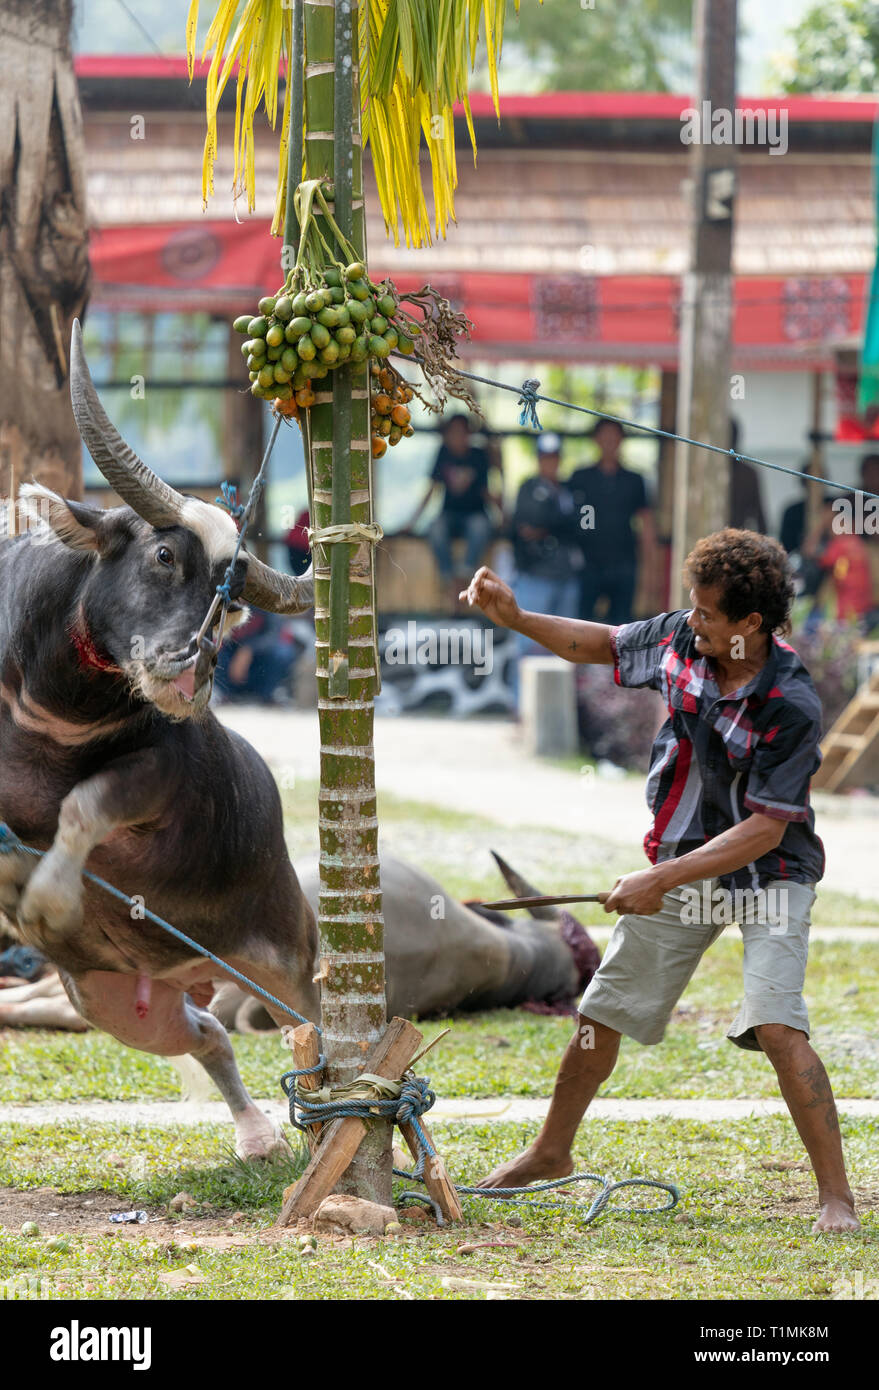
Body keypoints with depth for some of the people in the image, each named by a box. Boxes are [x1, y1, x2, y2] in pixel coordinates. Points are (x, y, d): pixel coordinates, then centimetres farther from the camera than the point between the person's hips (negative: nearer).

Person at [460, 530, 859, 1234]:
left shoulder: (791, 707, -28)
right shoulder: (680, 639, -11)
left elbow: (765, 831, -27)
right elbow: (603, 645, 10)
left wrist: (663, 878, -29)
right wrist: (514, 617, -4)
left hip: (767, 877, -6)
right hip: (680, 867, 6)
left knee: (775, 1026, -24)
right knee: (602, 1012, 13)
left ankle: (837, 1196, -17)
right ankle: (551, 1153, 35)